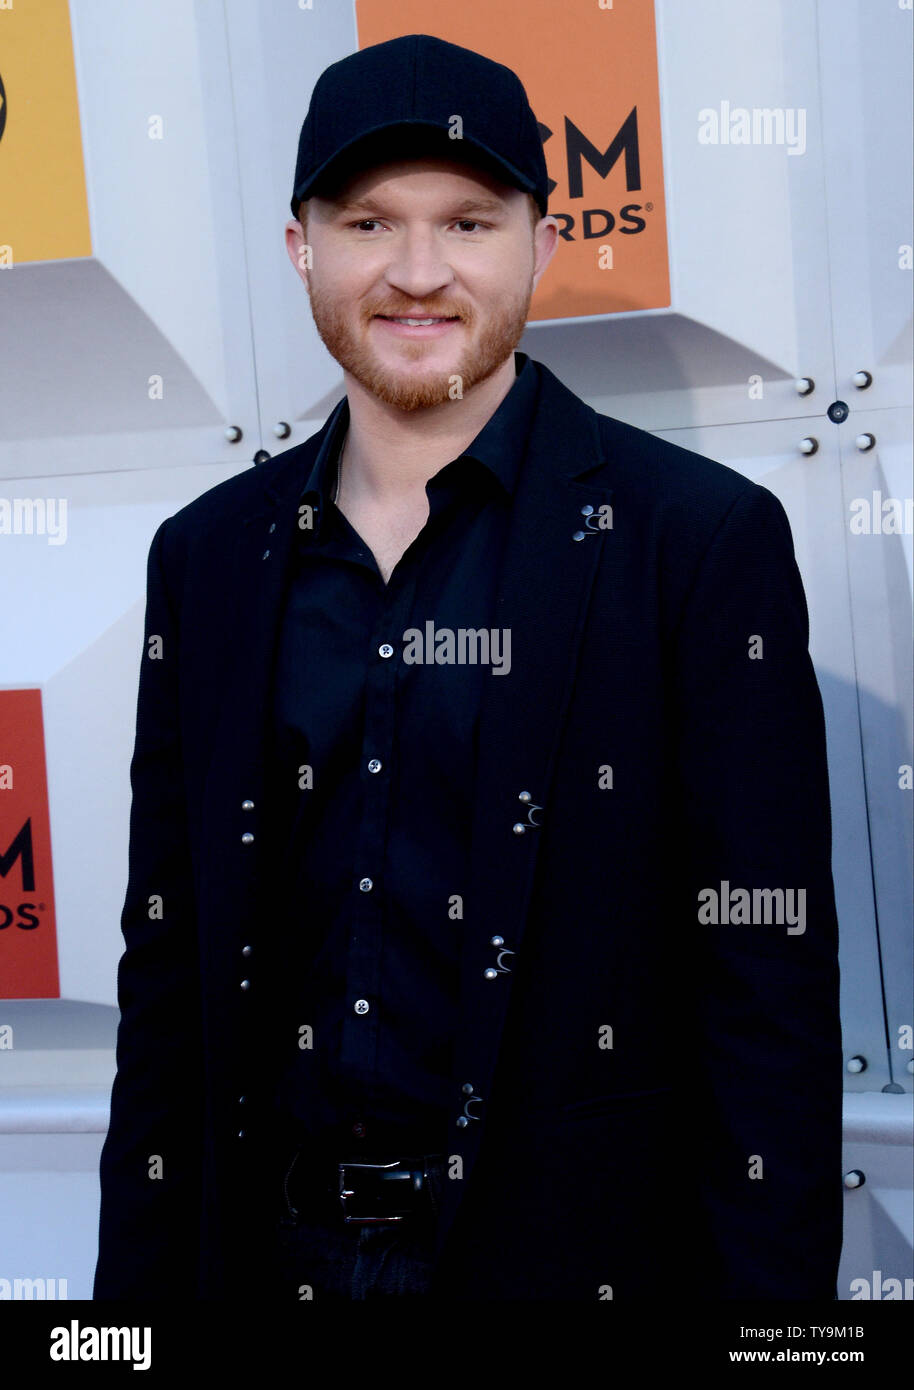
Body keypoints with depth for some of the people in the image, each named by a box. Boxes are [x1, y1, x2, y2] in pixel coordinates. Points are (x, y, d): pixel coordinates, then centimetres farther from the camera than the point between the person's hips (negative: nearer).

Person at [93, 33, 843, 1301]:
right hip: (272, 1250, 4)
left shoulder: (704, 538, -9)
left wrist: (770, 1283, -15)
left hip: (567, 1247, -3)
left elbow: (770, 987, -11)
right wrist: (140, 1272, 5)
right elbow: (166, 971, 7)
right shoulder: (207, 555, 4)